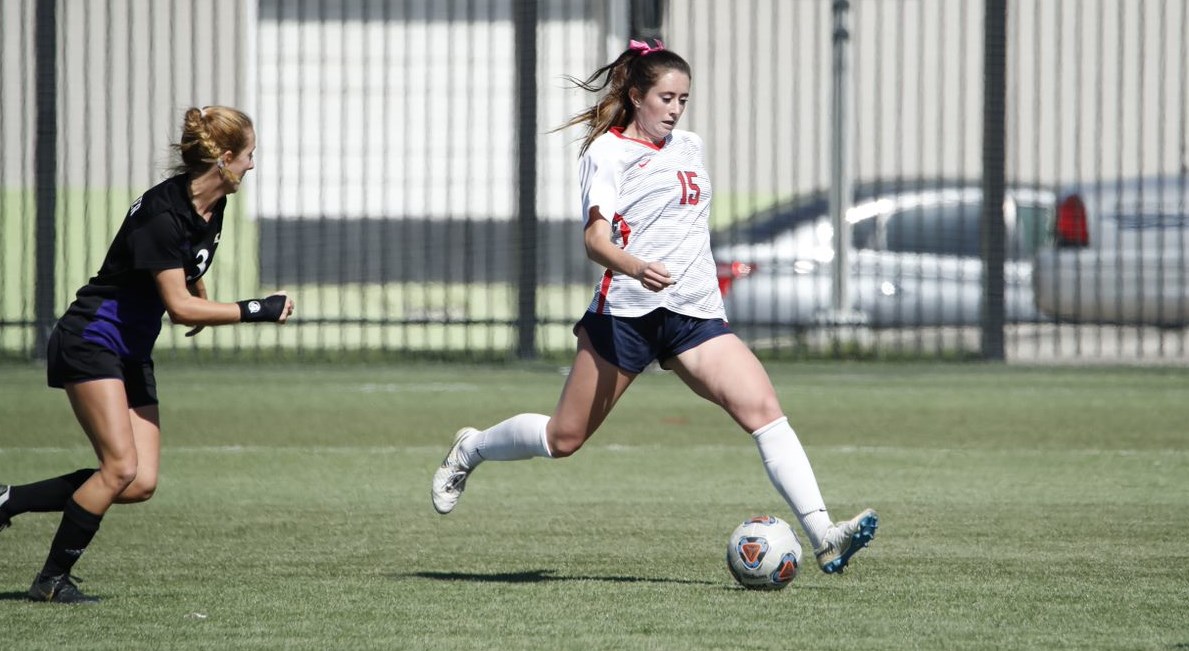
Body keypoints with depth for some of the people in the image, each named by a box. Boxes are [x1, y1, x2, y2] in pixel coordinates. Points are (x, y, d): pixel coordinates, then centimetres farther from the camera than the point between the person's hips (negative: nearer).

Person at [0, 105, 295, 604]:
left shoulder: (212, 209, 3)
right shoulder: (163, 213, -24)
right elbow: (180, 306, -25)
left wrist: (201, 303, 34)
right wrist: (255, 311, -22)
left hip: (133, 353, 9)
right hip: (91, 343, -9)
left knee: (141, 483, -2)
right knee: (121, 468, -18)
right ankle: (52, 580, -4)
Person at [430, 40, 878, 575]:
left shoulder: (690, 146, 16)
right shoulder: (607, 152, -5)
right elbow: (595, 239, -19)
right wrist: (637, 268, -37)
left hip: (696, 315, 5)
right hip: (627, 311, -5)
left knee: (764, 409, -16)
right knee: (565, 439, 4)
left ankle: (824, 538, -25)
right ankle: (470, 450, 34)